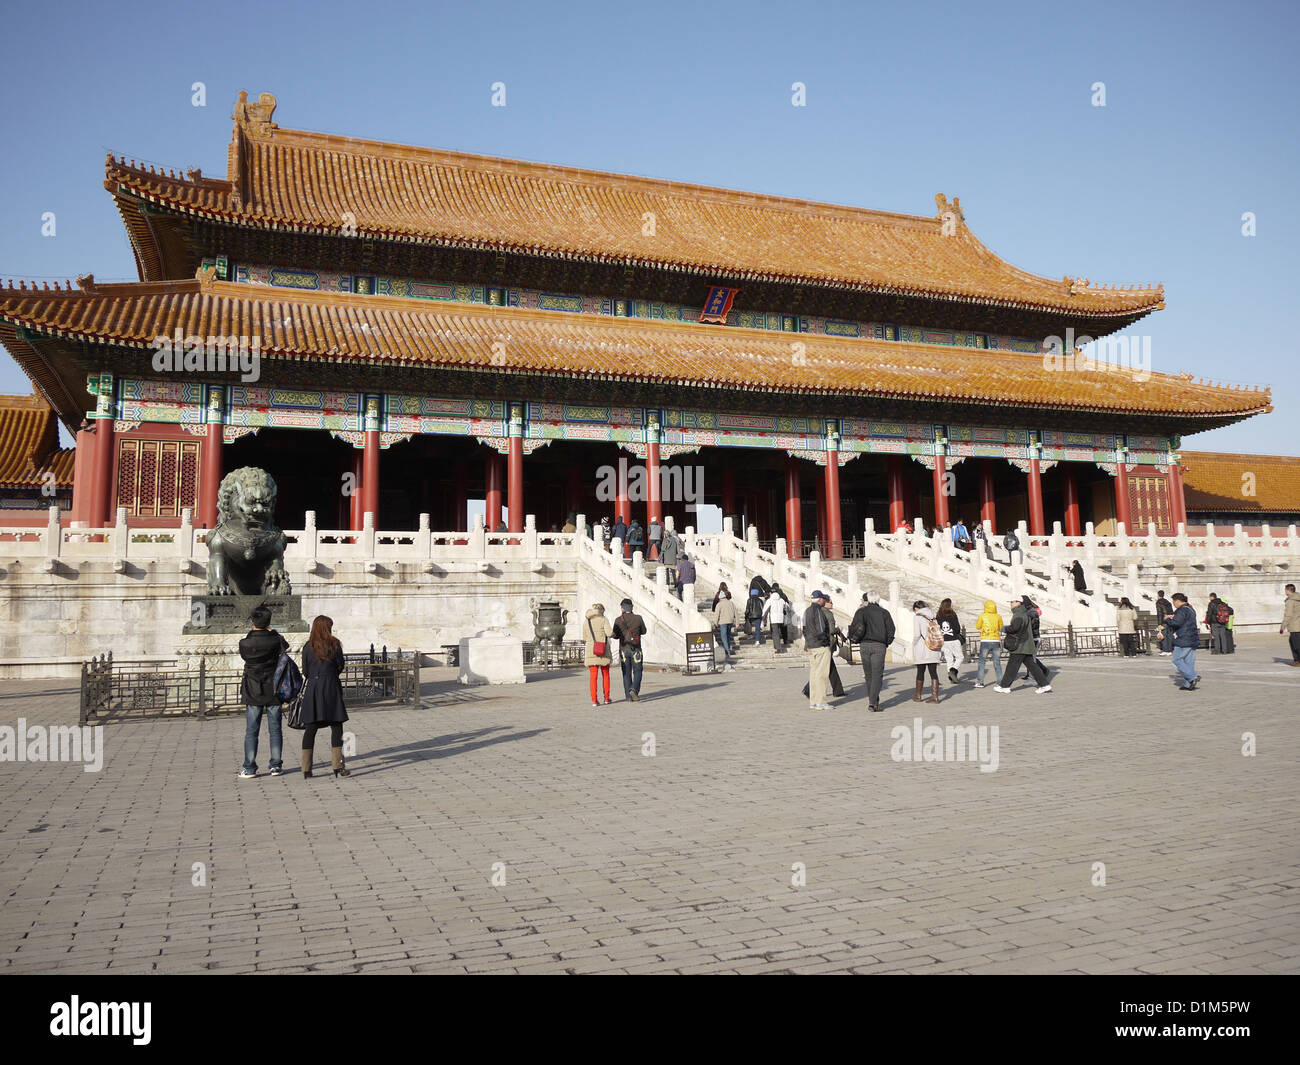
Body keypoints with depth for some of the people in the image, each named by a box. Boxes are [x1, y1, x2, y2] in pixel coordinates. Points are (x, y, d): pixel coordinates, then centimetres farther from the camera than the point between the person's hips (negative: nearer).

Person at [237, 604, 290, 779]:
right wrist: (272, 632, 22)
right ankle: (276, 765, 10)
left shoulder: (245, 644, -10)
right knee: (275, 729, 8)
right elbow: (285, 646, 13)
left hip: (253, 693, 0)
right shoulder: (276, 640, -9)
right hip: (273, 691, 0)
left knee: (251, 731, 5)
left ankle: (249, 768, 5)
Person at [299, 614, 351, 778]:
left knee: (310, 728, 6)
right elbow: (340, 667, 1)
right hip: (331, 687, -2)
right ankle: (338, 766, -2)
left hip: (312, 688, 2)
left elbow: (305, 671, 5)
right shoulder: (334, 644, -1)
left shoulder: (308, 647, 4)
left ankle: (306, 768, 6)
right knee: (336, 726, 3)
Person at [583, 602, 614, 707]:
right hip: (603, 652, -2)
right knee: (605, 675, 15)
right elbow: (609, 633, -18)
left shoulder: (586, 622, 6)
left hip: (590, 651, 2)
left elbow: (585, 639, 10)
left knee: (593, 676, 2)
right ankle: (606, 698, 18)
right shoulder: (603, 620, -4)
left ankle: (594, 700, -6)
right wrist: (613, 633, 5)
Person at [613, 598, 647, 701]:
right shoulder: (638, 618, -5)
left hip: (623, 650, 1)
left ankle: (629, 696, 10)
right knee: (637, 672, 8)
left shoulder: (618, 620, -6)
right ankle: (634, 690, -15)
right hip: (636, 650, -1)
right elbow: (643, 631, 9)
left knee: (626, 673, 10)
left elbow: (615, 635, 1)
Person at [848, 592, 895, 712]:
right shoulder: (884, 612, 8)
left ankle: (873, 701, 20)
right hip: (879, 646, 0)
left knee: (868, 674, 13)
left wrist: (853, 639, 6)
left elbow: (858, 627, -9)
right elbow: (891, 628, 2)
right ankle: (873, 702, -15)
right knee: (877, 675, -2)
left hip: (865, 645, 0)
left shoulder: (861, 611, 3)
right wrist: (887, 643, 14)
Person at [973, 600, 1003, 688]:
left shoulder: (982, 616, -4)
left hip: (985, 641, -2)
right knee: (997, 662, 8)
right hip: (996, 641, 2)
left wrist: (977, 621, 27)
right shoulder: (998, 616, 0)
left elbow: (978, 627, 9)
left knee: (981, 662, 5)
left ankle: (979, 682, 3)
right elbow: (1001, 628, 12)